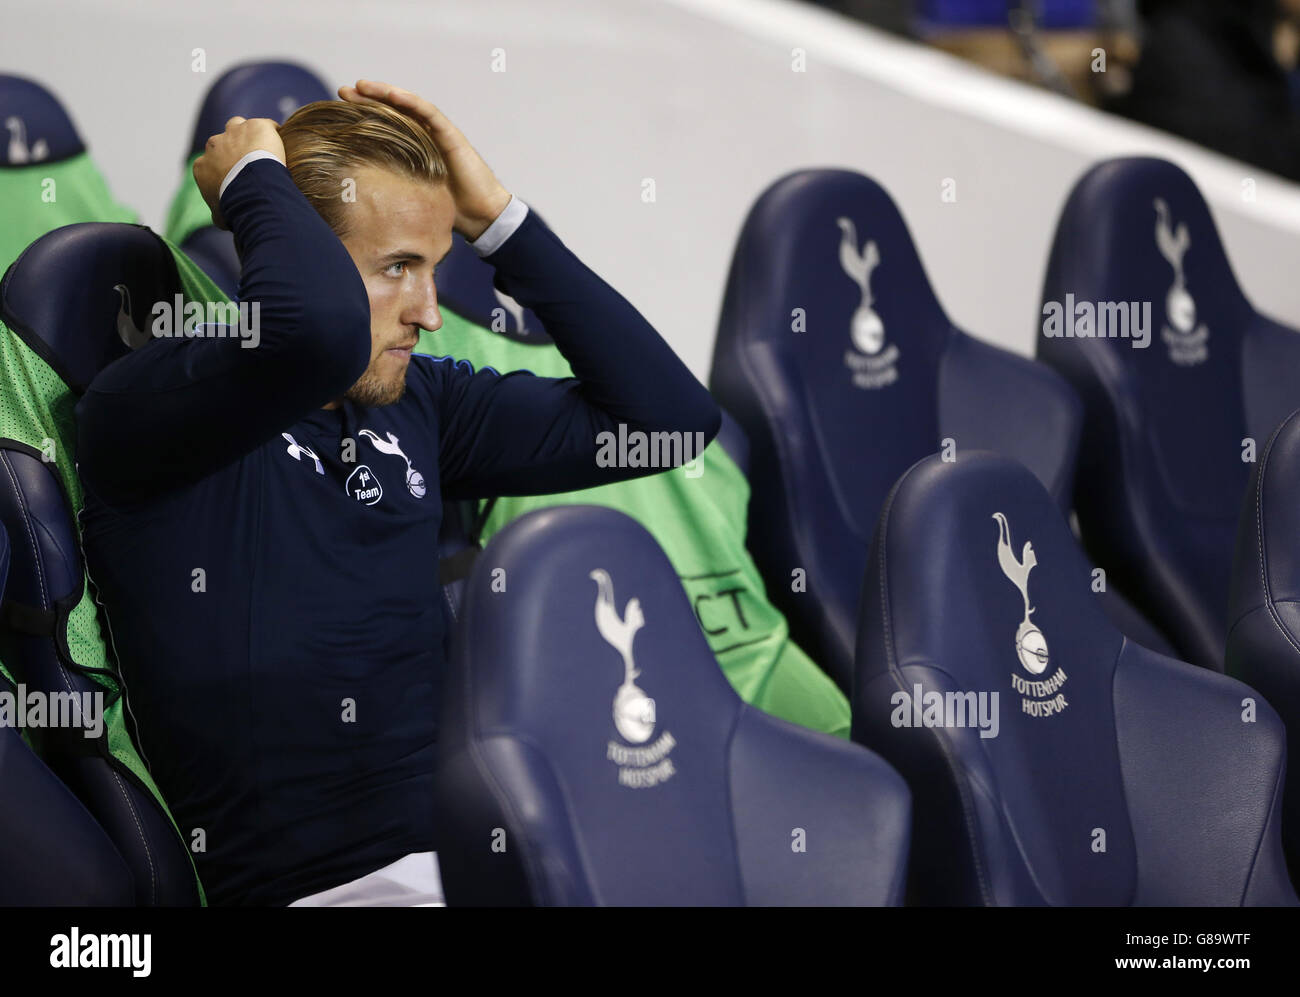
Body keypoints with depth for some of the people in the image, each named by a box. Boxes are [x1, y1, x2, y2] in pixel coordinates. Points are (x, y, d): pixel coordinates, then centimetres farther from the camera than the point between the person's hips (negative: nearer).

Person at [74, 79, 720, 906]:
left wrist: (495, 216, 7)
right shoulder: (137, 409, -7)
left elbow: (672, 416, 10)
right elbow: (321, 328, -29)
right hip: (329, 877, -7)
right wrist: (253, 178, -9)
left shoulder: (416, 402, 14)